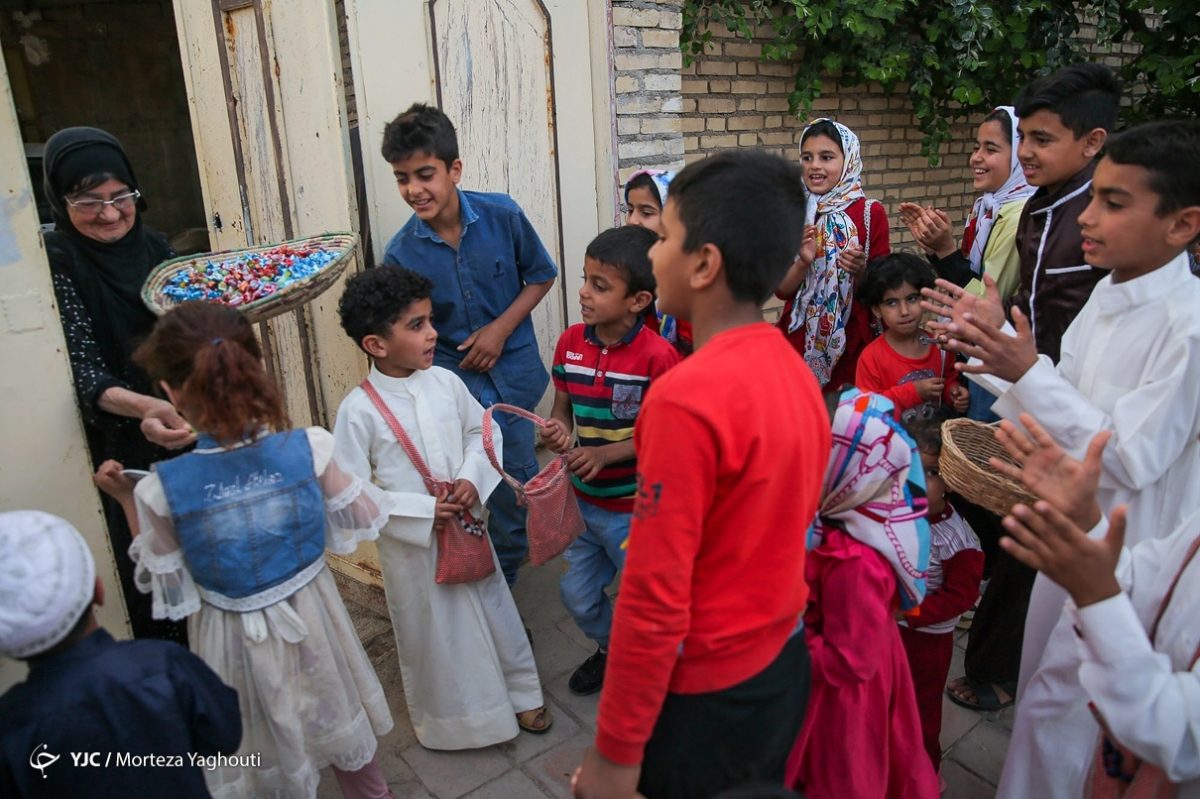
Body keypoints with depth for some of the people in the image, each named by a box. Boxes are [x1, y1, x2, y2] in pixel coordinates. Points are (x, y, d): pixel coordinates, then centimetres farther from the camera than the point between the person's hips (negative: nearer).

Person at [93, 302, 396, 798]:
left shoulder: (160, 488, -24)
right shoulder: (310, 448, -23)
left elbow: (167, 587, -9)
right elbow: (358, 522, -7)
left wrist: (127, 501, -2)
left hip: (235, 641, -1)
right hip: (311, 620, 1)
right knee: (347, 746, 29)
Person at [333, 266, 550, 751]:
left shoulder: (445, 382, -7)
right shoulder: (359, 410, -19)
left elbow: (483, 431, 5)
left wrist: (474, 477, -13)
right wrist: (422, 512, -20)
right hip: (411, 543, -3)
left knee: (494, 611, 18)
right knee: (430, 633, 15)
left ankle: (520, 692, 43)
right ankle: (441, 717, 41)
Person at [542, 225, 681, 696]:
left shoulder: (657, 356, -22)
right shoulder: (571, 342, -5)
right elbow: (563, 408, 6)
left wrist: (605, 453, -25)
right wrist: (558, 430, -17)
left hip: (636, 508, -6)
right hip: (583, 499, 6)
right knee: (577, 595, 22)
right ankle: (610, 648, 52)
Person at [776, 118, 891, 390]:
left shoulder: (871, 212, -5)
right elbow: (781, 289, -1)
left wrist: (860, 272, -20)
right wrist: (803, 262, -18)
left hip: (851, 339, -1)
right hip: (799, 337, 1)